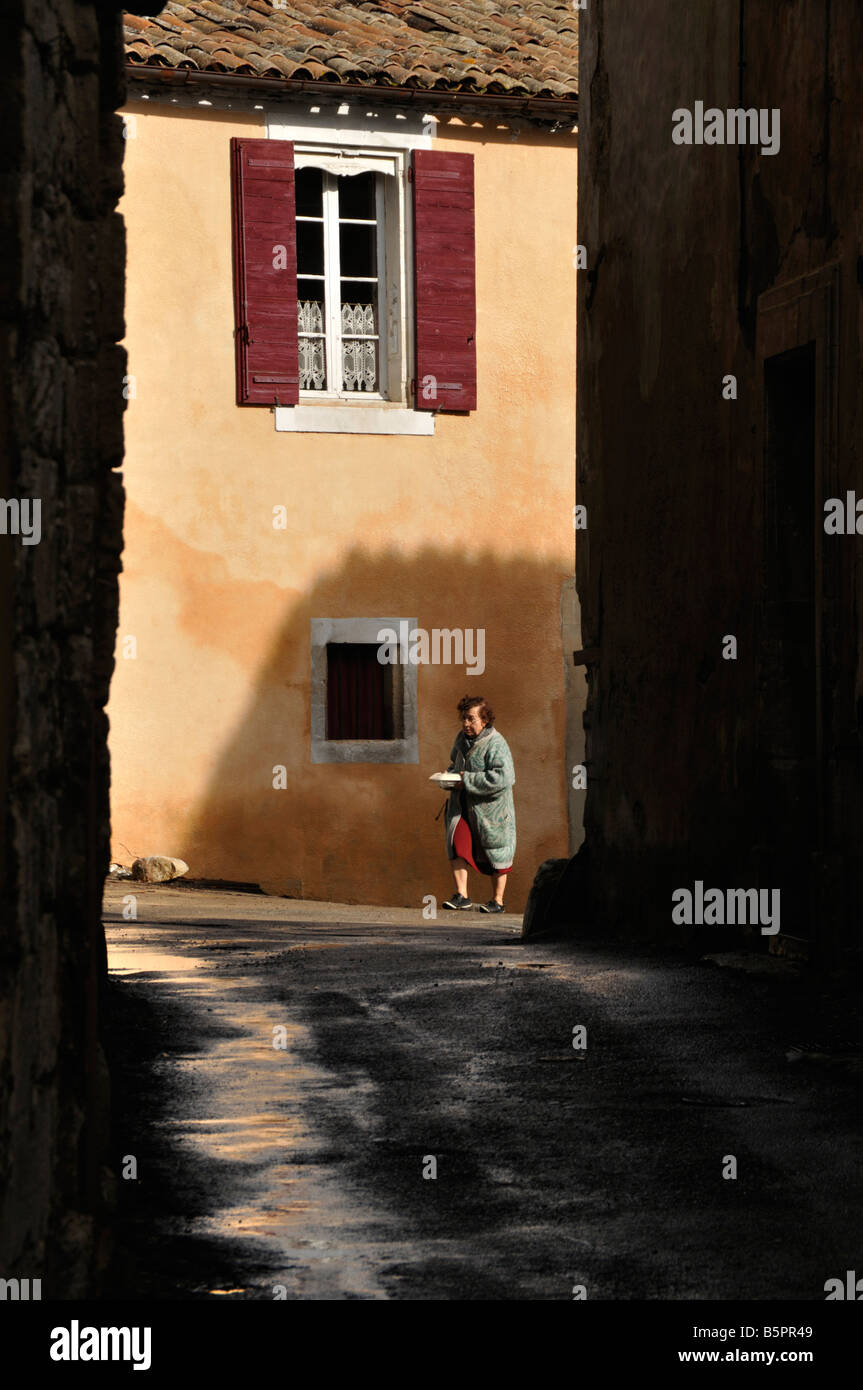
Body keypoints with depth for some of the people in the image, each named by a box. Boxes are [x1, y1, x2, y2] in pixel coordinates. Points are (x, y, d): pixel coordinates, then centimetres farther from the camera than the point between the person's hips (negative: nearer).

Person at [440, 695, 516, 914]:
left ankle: (497, 900, 18)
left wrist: (468, 780, -24)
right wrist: (450, 775, 2)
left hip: (490, 807, -5)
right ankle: (461, 896, -10)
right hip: (462, 805, 6)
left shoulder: (496, 744, -16)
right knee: (457, 843, -13)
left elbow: (503, 777, -26)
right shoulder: (461, 738, 7)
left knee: (495, 853, 6)